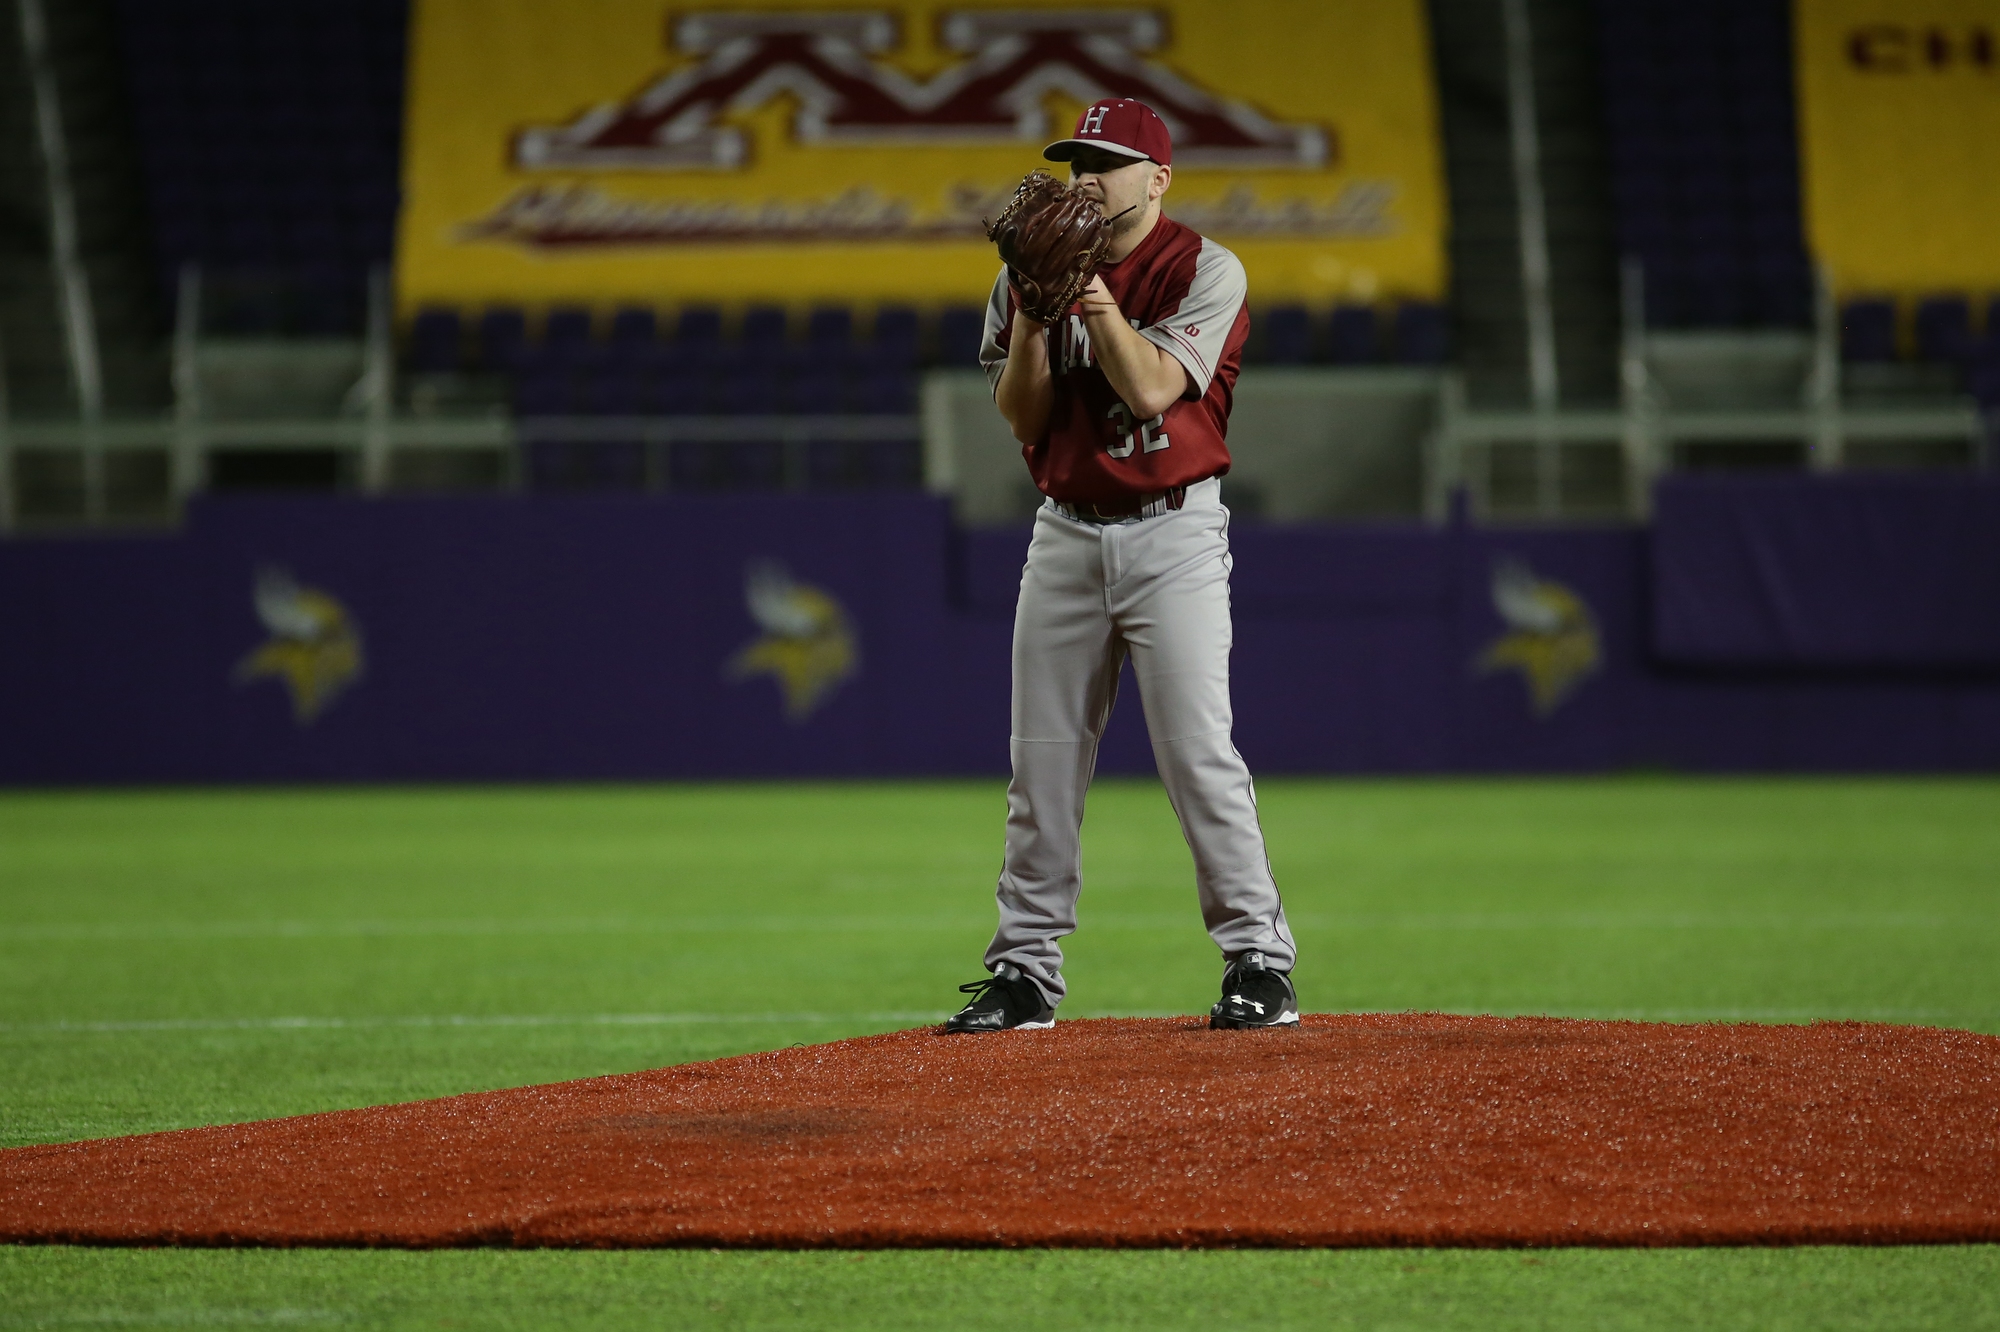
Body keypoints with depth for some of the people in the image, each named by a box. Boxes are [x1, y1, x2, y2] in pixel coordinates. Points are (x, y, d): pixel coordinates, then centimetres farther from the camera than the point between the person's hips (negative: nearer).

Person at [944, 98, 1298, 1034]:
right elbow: (1021, 415, 2)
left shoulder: (1204, 272, -5)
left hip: (1172, 532, -5)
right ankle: (1026, 970, 11)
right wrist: (1031, 307, -11)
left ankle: (1258, 961, -6)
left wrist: (1090, 289, -20)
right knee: (1042, 760, 5)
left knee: (1198, 751, -11)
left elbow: (1151, 389, -18)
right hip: (1066, 534, 5)